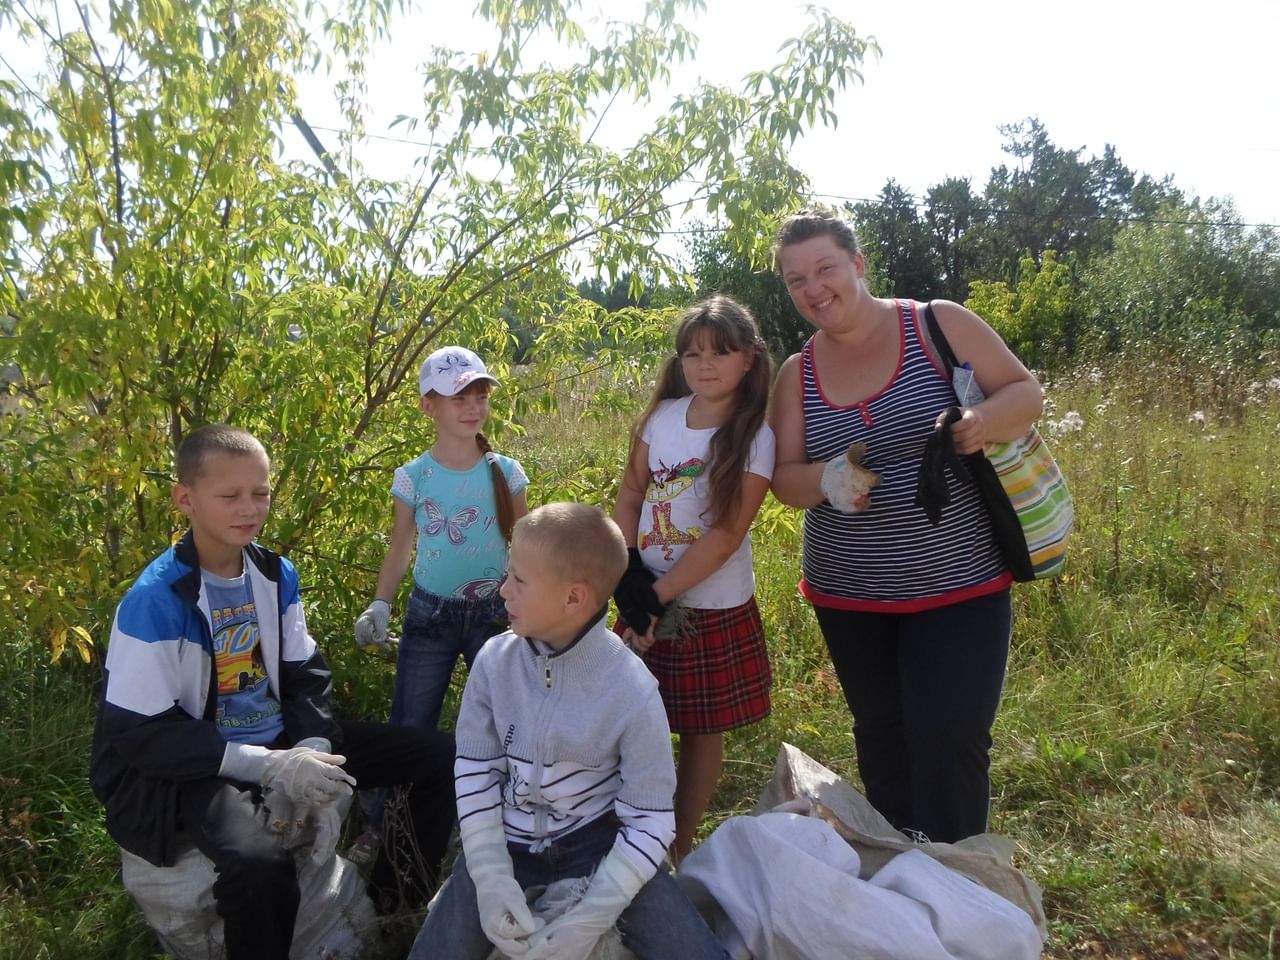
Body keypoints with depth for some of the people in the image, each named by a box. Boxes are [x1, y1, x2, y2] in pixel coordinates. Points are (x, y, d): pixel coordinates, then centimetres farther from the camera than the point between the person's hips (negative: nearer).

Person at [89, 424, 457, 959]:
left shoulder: (276, 574, 2)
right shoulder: (154, 600, -18)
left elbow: (307, 677, 7)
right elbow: (141, 734, -17)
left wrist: (312, 756, -12)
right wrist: (268, 768, -24)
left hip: (283, 742, 7)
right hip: (192, 768, -6)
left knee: (438, 757, -2)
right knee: (259, 862, -40)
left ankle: (395, 901, 20)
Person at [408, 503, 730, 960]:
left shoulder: (632, 691, -19)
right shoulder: (494, 661, -12)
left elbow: (649, 819, -13)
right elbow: (474, 771, -4)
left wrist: (593, 916, -21)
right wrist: (492, 880, -15)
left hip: (595, 839, -2)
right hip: (505, 840, 2)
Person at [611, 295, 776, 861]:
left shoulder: (754, 438, -11)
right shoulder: (663, 416, 0)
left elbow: (725, 535, -16)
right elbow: (629, 500, 4)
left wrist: (658, 595, -19)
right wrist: (628, 576, -9)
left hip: (712, 607, -3)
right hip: (648, 599, 3)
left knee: (702, 729, 10)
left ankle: (681, 845, 29)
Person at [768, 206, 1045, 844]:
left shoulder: (939, 324, -6)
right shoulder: (797, 375, 2)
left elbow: (1025, 391, -2)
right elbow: (784, 479, 1)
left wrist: (984, 422, -25)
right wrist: (827, 479, -22)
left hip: (959, 584, -3)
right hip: (849, 598, 4)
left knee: (950, 742, -7)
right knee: (882, 740, 18)